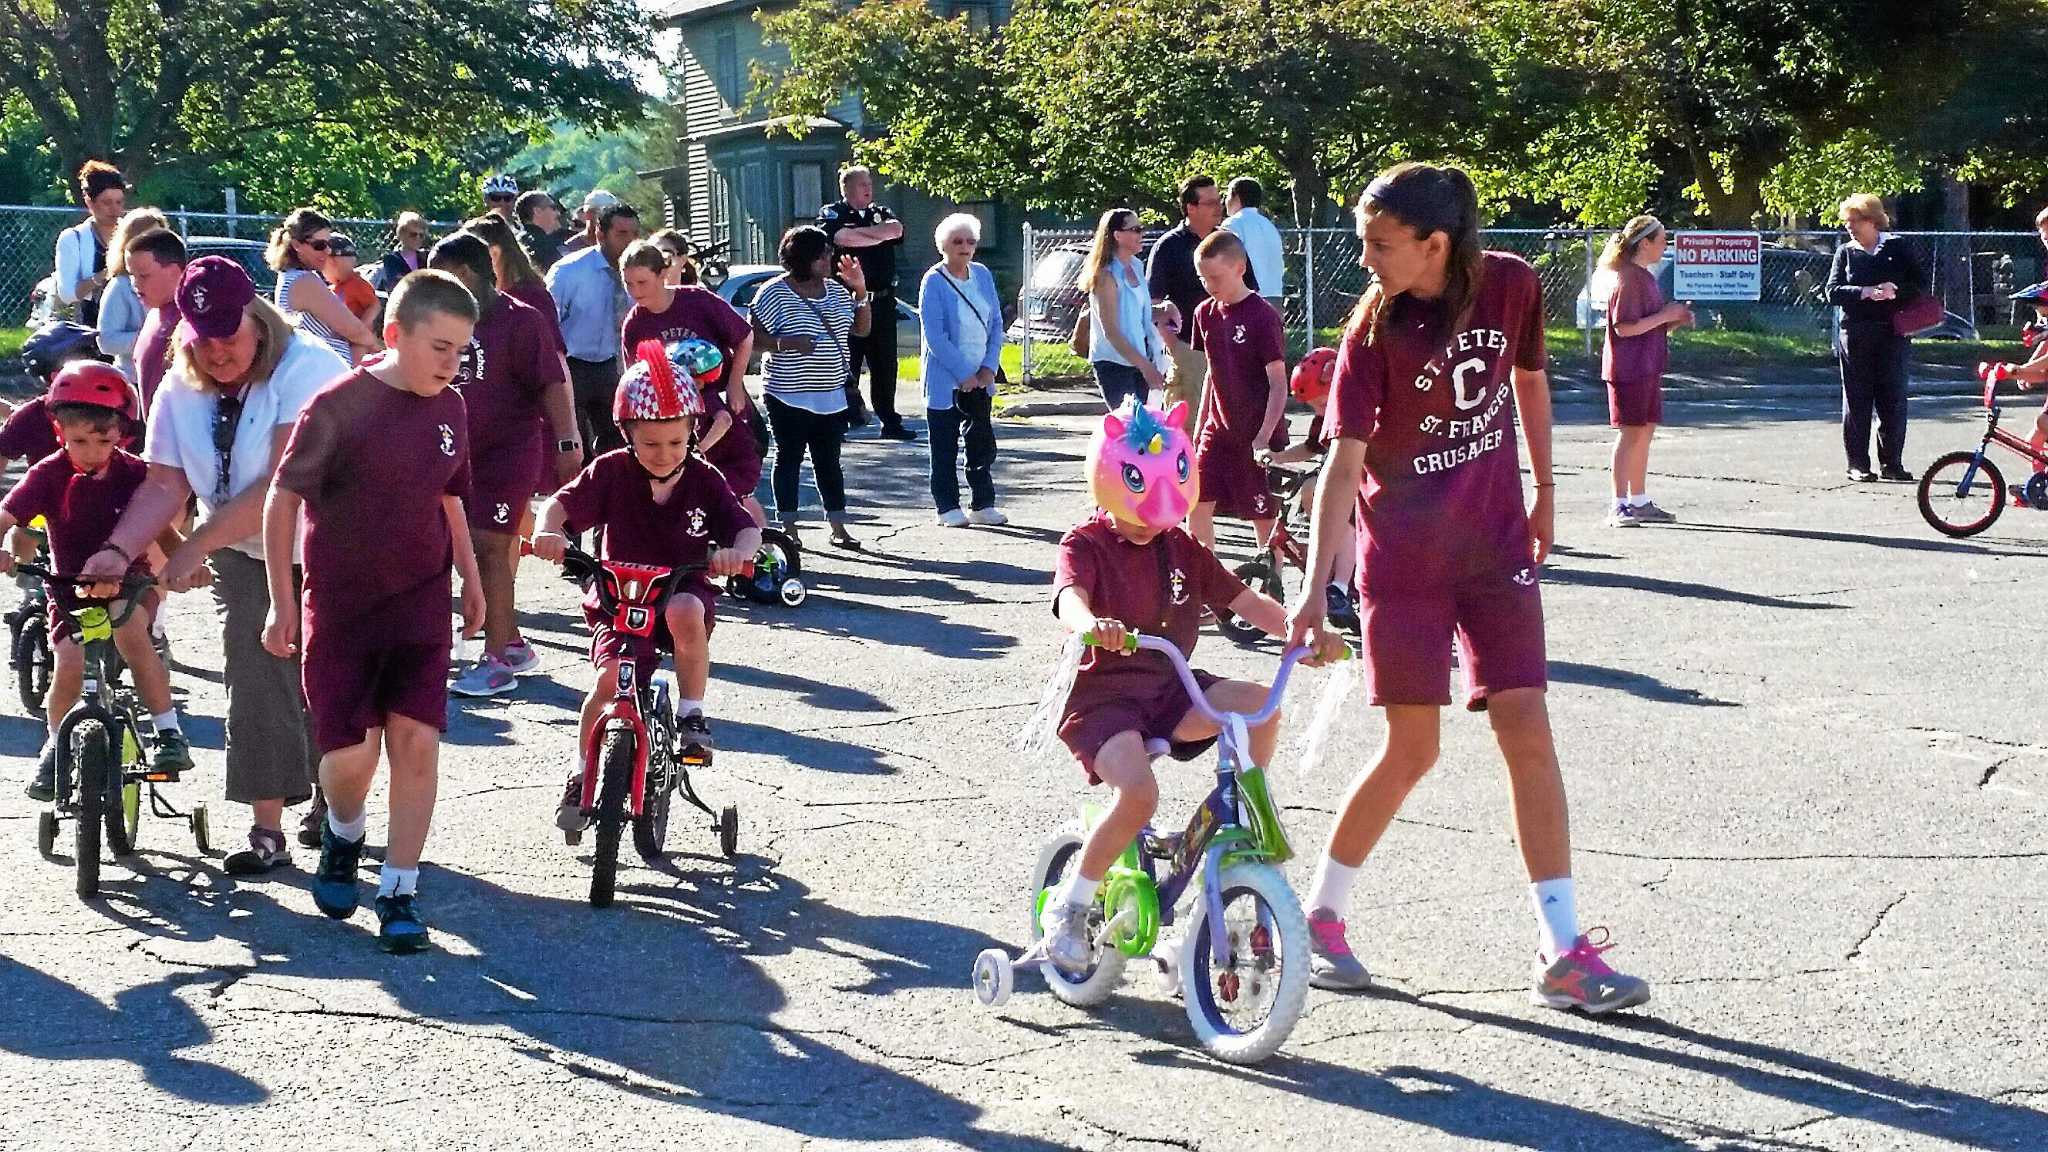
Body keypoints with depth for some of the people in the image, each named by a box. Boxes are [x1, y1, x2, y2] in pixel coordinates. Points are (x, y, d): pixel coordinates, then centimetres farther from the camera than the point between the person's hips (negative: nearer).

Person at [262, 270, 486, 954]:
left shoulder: (448, 410, 3)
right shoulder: (340, 406, -14)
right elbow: (283, 498, -10)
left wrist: (471, 578, 18)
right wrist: (281, 602, -11)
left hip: (421, 603, 4)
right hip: (341, 607, -4)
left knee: (416, 742, -5)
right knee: (349, 754, -5)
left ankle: (400, 894, 5)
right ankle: (343, 835, 29)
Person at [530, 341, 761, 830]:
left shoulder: (703, 479, -4)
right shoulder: (612, 471, -5)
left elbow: (747, 527, -10)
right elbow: (562, 503, -13)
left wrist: (737, 551, -34)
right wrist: (548, 531, -36)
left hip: (683, 585, 0)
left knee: (685, 612, -37)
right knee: (610, 678, -22)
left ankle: (691, 714, -15)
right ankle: (582, 775, 1)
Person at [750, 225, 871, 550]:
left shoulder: (835, 291, 10)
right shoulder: (774, 293, -9)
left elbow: (860, 329, 15)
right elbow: (754, 336, -10)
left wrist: (860, 291, 1)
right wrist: (786, 343, -26)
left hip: (831, 394, 5)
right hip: (789, 394, -5)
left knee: (829, 461, 8)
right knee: (789, 459, 2)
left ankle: (838, 527, 11)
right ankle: (788, 527, 9)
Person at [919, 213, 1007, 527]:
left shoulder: (983, 276, 6)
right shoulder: (934, 282, -11)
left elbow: (996, 324, 7)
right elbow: (934, 335, -16)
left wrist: (989, 368, -5)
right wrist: (964, 374, -17)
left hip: (980, 379, 5)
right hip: (945, 380, -5)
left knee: (982, 443, 8)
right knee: (945, 447, 2)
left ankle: (982, 505, 16)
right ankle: (948, 508, 9)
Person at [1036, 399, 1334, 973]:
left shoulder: (1182, 549, 9)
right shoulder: (1086, 544, -8)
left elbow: (1245, 599, 3)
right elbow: (1071, 600, -29)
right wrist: (1093, 624, -54)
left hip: (1168, 689, 6)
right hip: (1101, 695, -6)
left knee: (1259, 704, -19)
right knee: (1139, 793, -32)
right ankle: (1068, 907, -12)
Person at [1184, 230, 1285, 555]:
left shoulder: (1263, 316, -14)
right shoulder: (1206, 313, 5)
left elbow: (1278, 384, -14)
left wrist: (1264, 437, -20)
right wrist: (1200, 427, 14)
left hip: (1255, 434, -6)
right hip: (1218, 430, 6)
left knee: (1264, 515, 2)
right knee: (1196, 506, 4)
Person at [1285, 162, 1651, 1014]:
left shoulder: (1511, 286, -6)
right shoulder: (1375, 329, -14)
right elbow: (1344, 463, -19)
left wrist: (1543, 488, 18)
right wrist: (1316, 586, -27)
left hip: (1496, 545, 3)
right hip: (1404, 557, -3)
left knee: (1526, 727, -5)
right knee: (1412, 748, -1)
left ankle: (1563, 951, -2)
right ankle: (1319, 917, 18)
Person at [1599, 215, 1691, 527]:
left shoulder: (1646, 276, 17)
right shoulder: (1628, 278, -15)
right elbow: (1624, 327, -22)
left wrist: (1675, 321, 9)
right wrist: (1665, 316, -17)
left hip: (1648, 368, 10)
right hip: (1629, 369, -10)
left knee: (1644, 432, 12)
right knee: (1630, 434, -7)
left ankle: (1639, 502, 18)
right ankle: (1619, 507, -5)